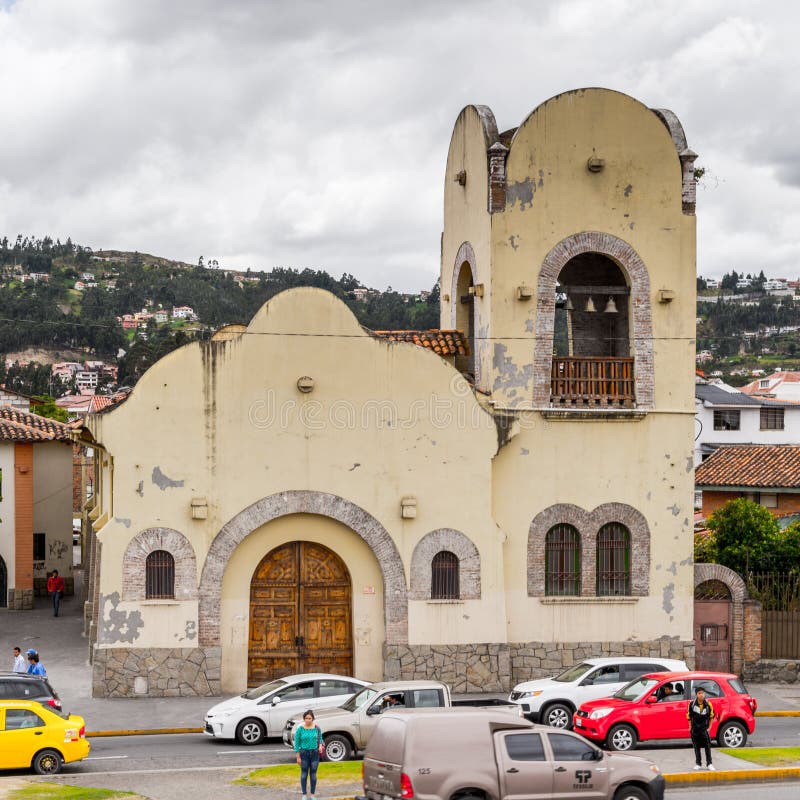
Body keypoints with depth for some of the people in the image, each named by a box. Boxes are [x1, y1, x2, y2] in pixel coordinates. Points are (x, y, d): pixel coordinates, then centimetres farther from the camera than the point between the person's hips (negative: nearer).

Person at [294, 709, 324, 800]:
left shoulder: (316, 728, -1)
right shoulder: (300, 729, -7)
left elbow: (320, 739, 12)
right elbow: (296, 743, -3)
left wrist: (320, 745, -10)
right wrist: (298, 757, -4)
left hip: (314, 753, 1)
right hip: (304, 753, -1)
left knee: (313, 774, 6)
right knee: (304, 774, 4)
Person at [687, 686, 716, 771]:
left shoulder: (708, 704, -6)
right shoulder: (692, 704, -6)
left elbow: (711, 716, 6)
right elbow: (689, 716, 5)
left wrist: (709, 727, 3)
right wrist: (690, 727, 3)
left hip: (704, 728, -1)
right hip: (695, 728, 1)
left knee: (707, 746, -6)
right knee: (696, 747, 7)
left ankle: (709, 764, -1)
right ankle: (698, 764, 16)